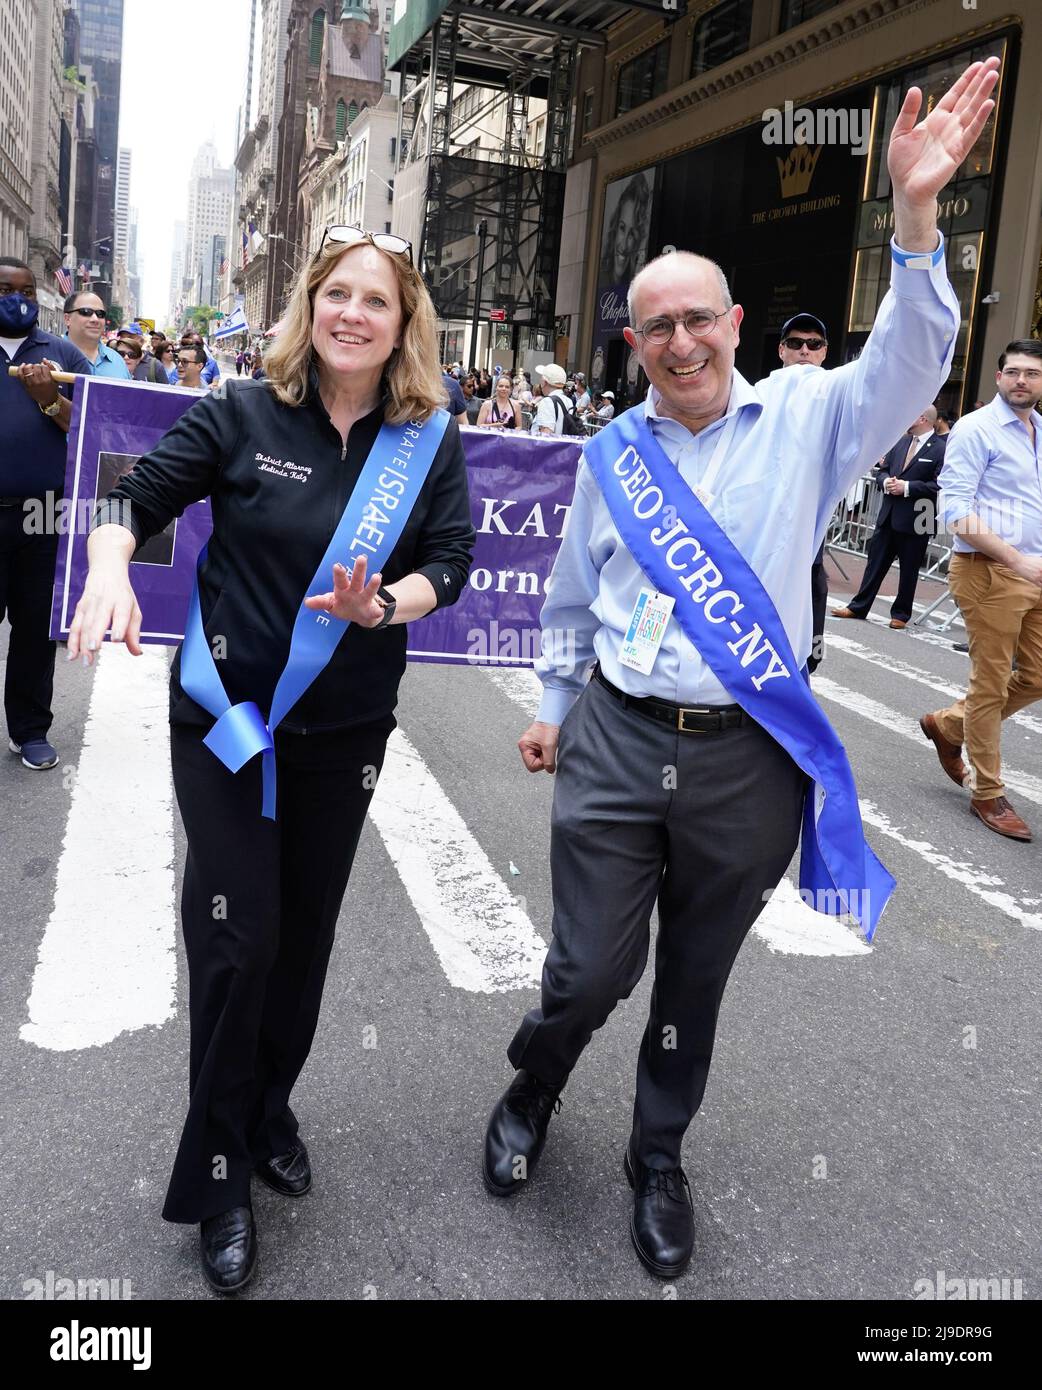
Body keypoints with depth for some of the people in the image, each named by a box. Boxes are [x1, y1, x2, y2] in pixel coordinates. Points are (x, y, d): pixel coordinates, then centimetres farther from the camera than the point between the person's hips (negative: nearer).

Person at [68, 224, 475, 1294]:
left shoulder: (430, 438, -2)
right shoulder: (243, 415, -6)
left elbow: (452, 560, -5)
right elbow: (136, 499, -2)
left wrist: (386, 603, -25)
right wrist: (111, 566, -23)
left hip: (346, 727, 2)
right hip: (226, 714, -2)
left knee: (306, 930, 15)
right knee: (236, 937, 0)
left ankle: (269, 1113, 40)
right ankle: (219, 1176, 20)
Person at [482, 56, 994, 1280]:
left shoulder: (801, 420, -1)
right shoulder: (611, 453, 6)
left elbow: (908, 365, -18)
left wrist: (914, 215, -30)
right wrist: (554, 706, 19)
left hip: (748, 759, 0)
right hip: (615, 744, 1)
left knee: (695, 984, 15)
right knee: (590, 972, 4)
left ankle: (658, 1160, 39)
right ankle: (530, 1096, 37)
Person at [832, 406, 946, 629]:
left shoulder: (941, 448, -11)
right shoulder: (902, 441, 10)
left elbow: (940, 485, -18)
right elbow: (883, 469, 16)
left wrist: (907, 487, -19)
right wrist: (886, 481, -6)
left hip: (914, 519, -6)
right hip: (889, 514, 6)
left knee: (908, 570, 7)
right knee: (875, 562, 10)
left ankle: (901, 614, 19)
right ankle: (858, 607, 16)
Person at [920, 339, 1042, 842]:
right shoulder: (976, 429, -10)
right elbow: (956, 513, -17)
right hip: (989, 572, -7)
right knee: (991, 685, 2)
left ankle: (948, 725, 33)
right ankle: (988, 795, 15)